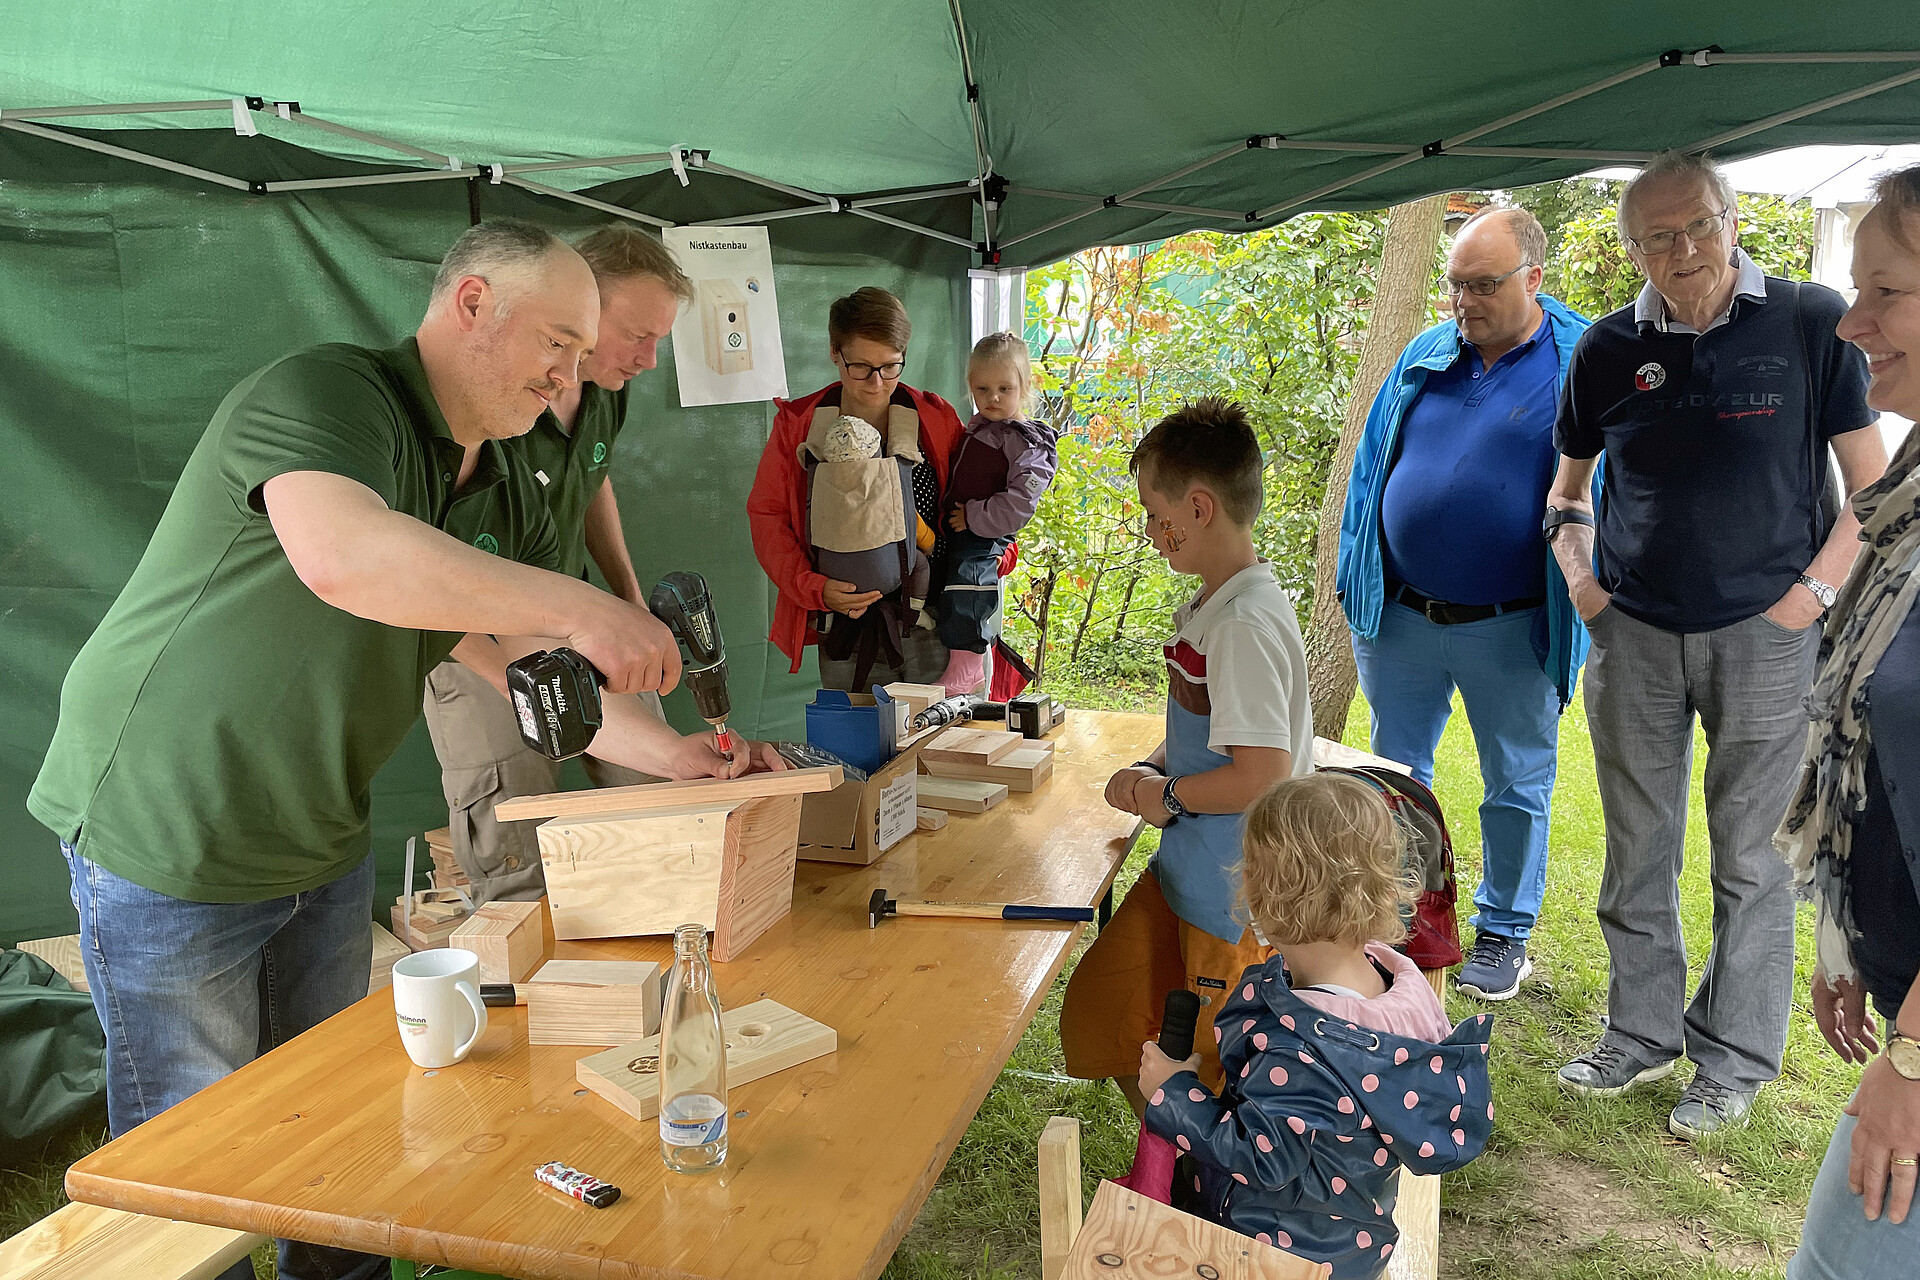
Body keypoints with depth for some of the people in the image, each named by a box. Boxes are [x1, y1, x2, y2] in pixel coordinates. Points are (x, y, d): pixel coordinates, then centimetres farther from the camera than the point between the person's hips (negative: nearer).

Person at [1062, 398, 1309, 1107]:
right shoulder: (1211, 605, 6)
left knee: (1230, 1070, 8)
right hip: (1185, 869, 10)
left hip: (1239, 895, -10)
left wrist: (1168, 795, -14)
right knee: (1101, 1006, 19)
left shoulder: (1245, 623, -25)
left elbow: (1263, 775, -29)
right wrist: (1152, 769, 2)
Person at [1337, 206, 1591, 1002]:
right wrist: (1355, 578, 7)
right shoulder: (1424, 357, 6)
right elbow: (1373, 464, 11)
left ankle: (1503, 933, 28)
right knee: (1395, 771, 15)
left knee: (1517, 786, 11)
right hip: (1400, 616, 4)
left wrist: (1584, 607, -6)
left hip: (1513, 631, -3)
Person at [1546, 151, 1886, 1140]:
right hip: (1633, 636, 3)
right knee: (1637, 850, 11)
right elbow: (1569, 482, 17)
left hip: (1764, 635, -3)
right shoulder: (1609, 348, 4)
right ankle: (1642, 1034, 27)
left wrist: (1816, 589, -8)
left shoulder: (1811, 323, -4)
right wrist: (1578, 574, 3)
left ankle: (1734, 1058, 21)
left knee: (1751, 858, 6)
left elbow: (1874, 482, 0)